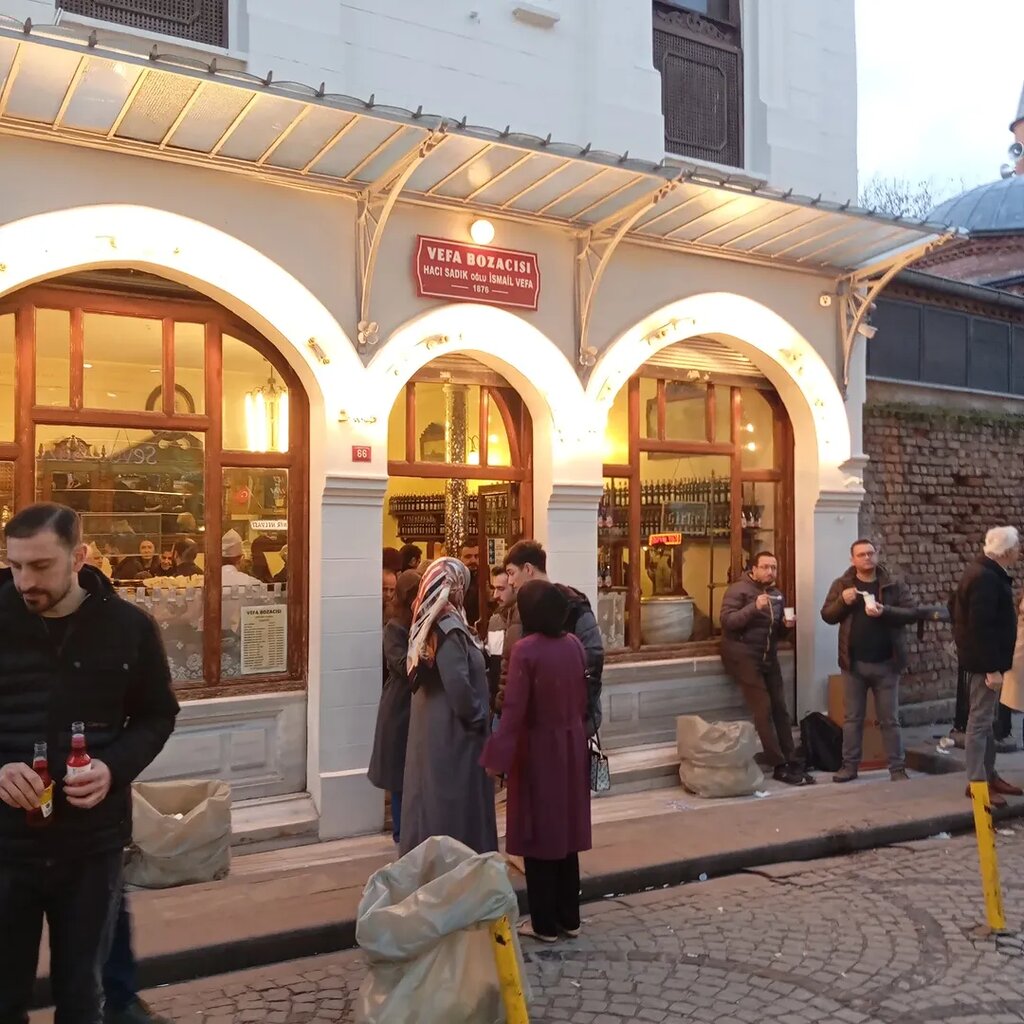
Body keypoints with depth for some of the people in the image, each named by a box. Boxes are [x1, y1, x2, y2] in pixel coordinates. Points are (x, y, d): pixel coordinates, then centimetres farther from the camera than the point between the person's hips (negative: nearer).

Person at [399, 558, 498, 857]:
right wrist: (477, 719, -11)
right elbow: (457, 684, -25)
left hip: (431, 725, 9)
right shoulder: (449, 628, -20)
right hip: (452, 729, -9)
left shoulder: (427, 625, 7)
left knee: (433, 798, 16)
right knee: (456, 801, 0)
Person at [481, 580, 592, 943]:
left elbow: (514, 709, -20)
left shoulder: (526, 649, -18)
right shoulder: (574, 644, 0)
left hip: (538, 747, -6)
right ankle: (569, 917, 24)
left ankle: (545, 923, 14)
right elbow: (582, 699, 8)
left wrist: (497, 756, -15)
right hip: (571, 743, 6)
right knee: (565, 828, 15)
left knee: (539, 832, 5)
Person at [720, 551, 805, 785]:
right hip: (744, 656, -7)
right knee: (763, 709, -11)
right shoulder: (738, 589, -8)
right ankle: (779, 766, -7)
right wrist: (754, 607, -30)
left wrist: (785, 625, -1)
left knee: (780, 708, 5)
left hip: (769, 657, 7)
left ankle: (791, 762, 10)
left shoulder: (777, 594, 14)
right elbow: (727, 620, -21)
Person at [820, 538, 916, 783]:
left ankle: (897, 768, 12)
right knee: (852, 718, 8)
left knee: (890, 719, 5)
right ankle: (850, 765, 16)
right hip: (853, 663, 1)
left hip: (885, 663, -1)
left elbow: (912, 614, -4)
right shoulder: (841, 584, 4)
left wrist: (885, 611, -21)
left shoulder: (895, 585, 2)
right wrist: (843, 602, -15)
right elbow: (827, 615, 4)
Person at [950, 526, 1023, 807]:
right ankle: (976, 782, 0)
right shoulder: (986, 578, -22)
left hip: (982, 658, 11)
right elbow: (982, 627, -27)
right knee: (980, 721, -5)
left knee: (986, 720, 16)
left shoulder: (985, 572, 12)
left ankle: (989, 775, 25)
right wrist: (992, 668, -26)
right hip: (984, 660, -11)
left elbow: (955, 607, 22)